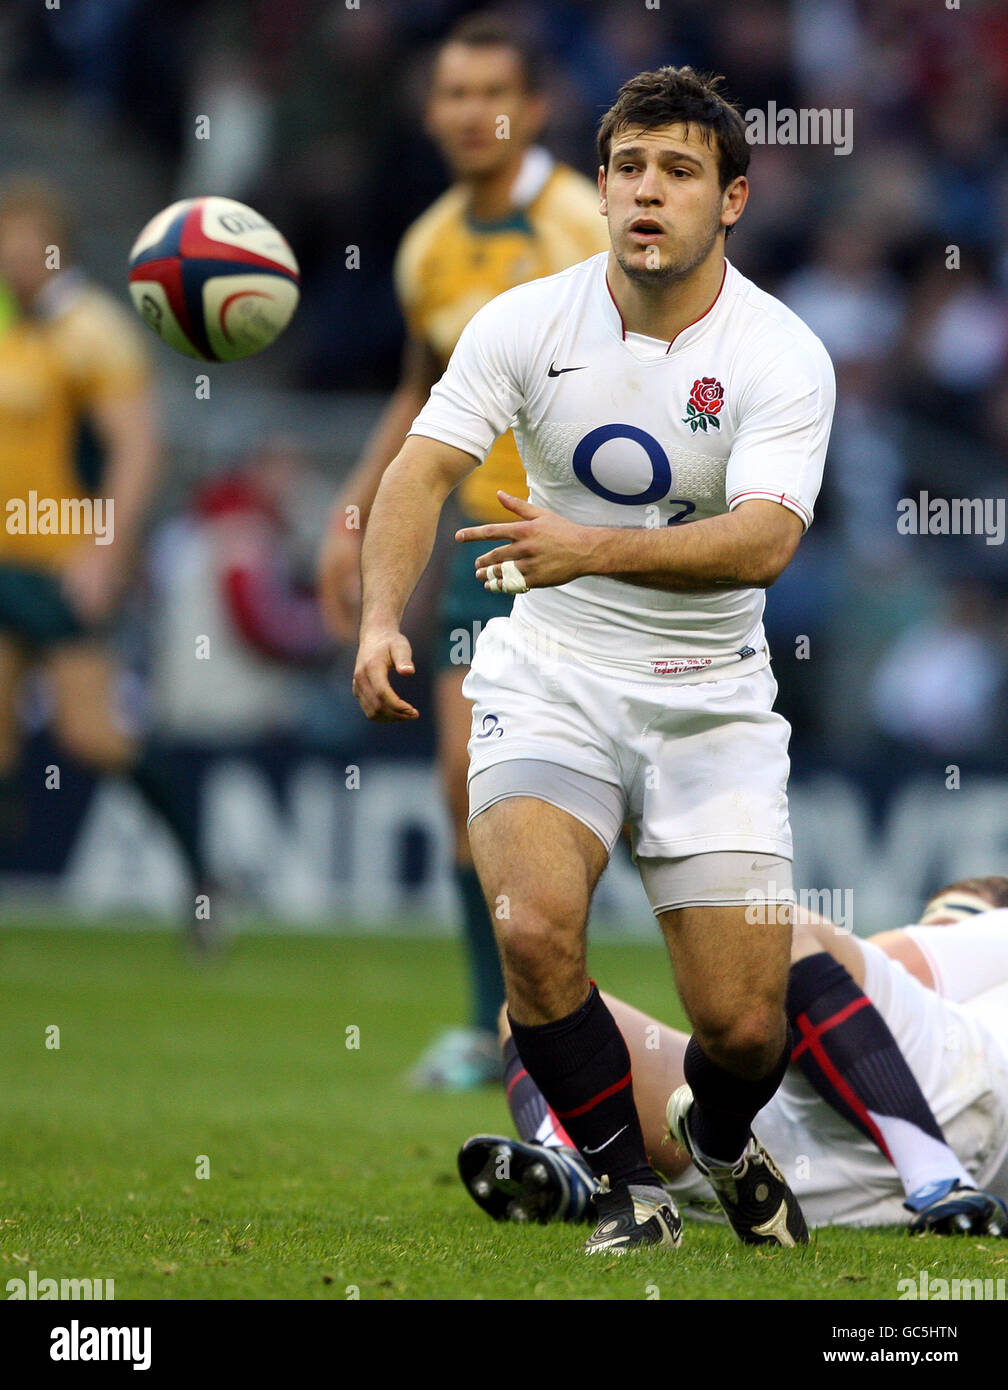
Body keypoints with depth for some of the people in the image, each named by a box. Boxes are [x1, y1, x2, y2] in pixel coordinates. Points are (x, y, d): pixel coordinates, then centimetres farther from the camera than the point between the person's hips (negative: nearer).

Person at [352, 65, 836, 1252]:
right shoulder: (525, 323, -4)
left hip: (712, 700, 0)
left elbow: (764, 540, -25)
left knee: (742, 1023, -6)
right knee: (533, 929, -25)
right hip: (548, 676, 1)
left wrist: (595, 550, -41)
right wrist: (380, 620, -29)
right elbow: (423, 471, -11)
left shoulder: (783, 357, -11)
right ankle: (630, 1186, -2)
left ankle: (722, 1139, 33)